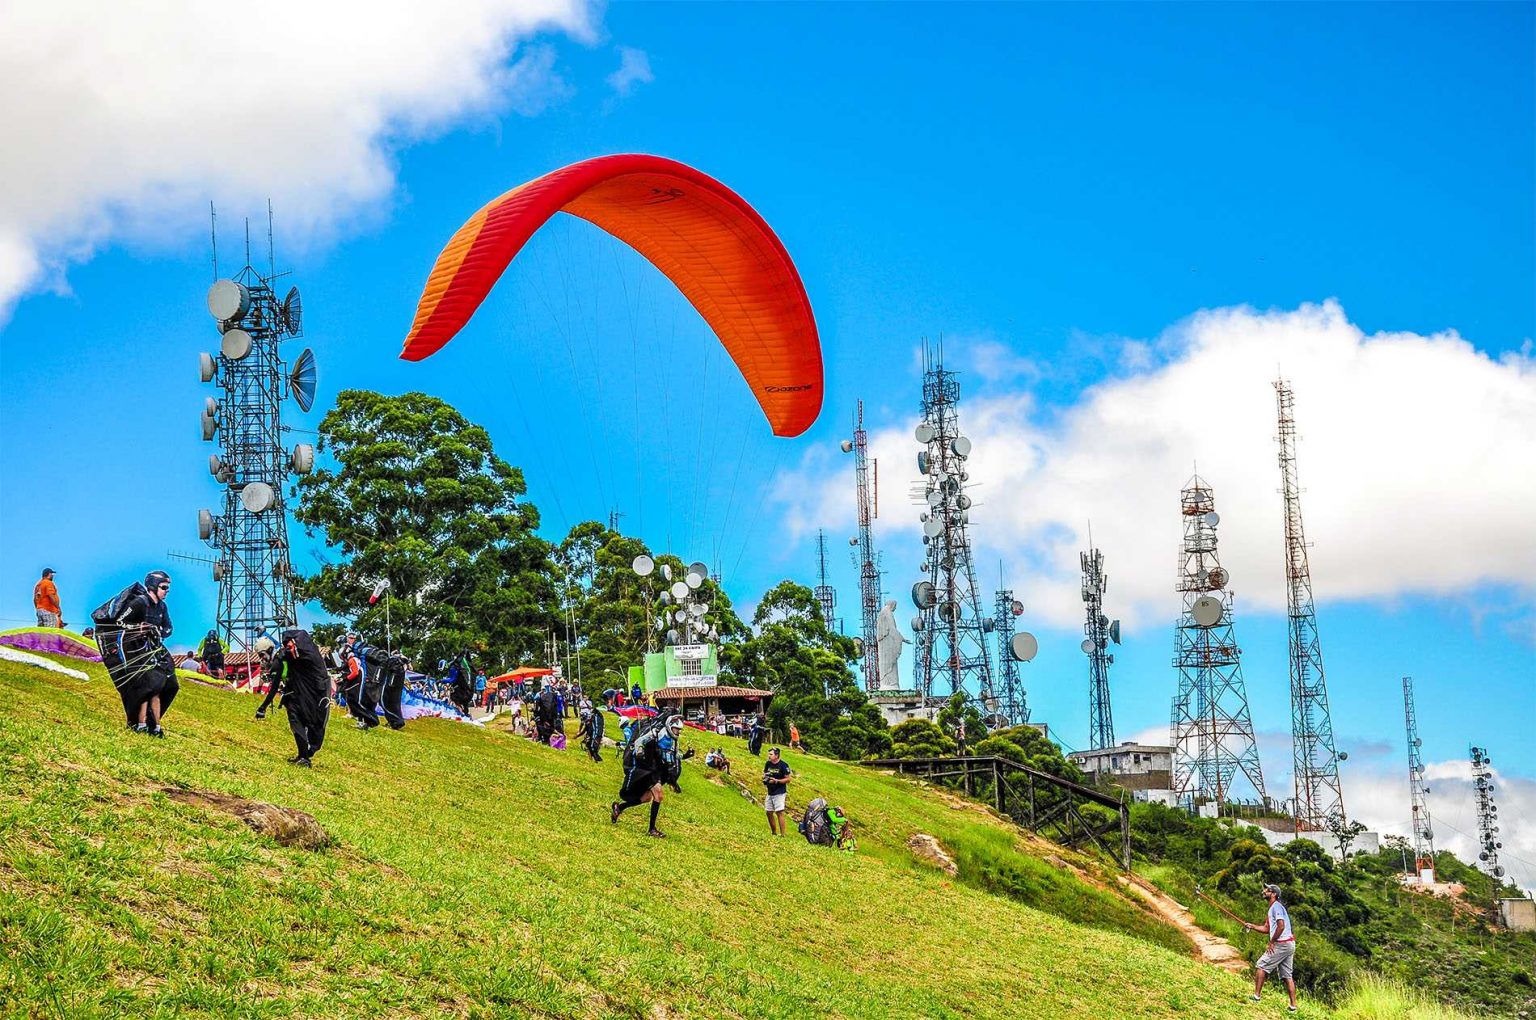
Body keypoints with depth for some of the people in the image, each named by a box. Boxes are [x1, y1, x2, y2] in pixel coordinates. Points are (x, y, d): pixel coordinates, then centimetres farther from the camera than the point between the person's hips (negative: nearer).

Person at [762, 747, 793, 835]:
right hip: (770, 793, 7)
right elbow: (764, 774, 20)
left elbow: (788, 779, -11)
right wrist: (764, 778, -4)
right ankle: (774, 833, 25)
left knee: (779, 812, -13)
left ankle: (782, 834, -14)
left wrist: (776, 781, -21)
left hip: (779, 793, -7)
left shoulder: (783, 765, -13)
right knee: (769, 813, 11)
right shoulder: (768, 764, 6)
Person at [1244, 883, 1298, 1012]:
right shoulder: (1273, 908, 21)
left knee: (1260, 966, -3)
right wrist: (1251, 926, 15)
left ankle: (1256, 995, -4)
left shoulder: (1276, 906, -10)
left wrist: (1272, 942, -16)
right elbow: (1266, 928, 25)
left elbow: (1281, 926, -22)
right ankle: (1293, 1006, 7)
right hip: (1289, 945, 10)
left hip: (1282, 944, -10)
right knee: (1287, 976, 9)